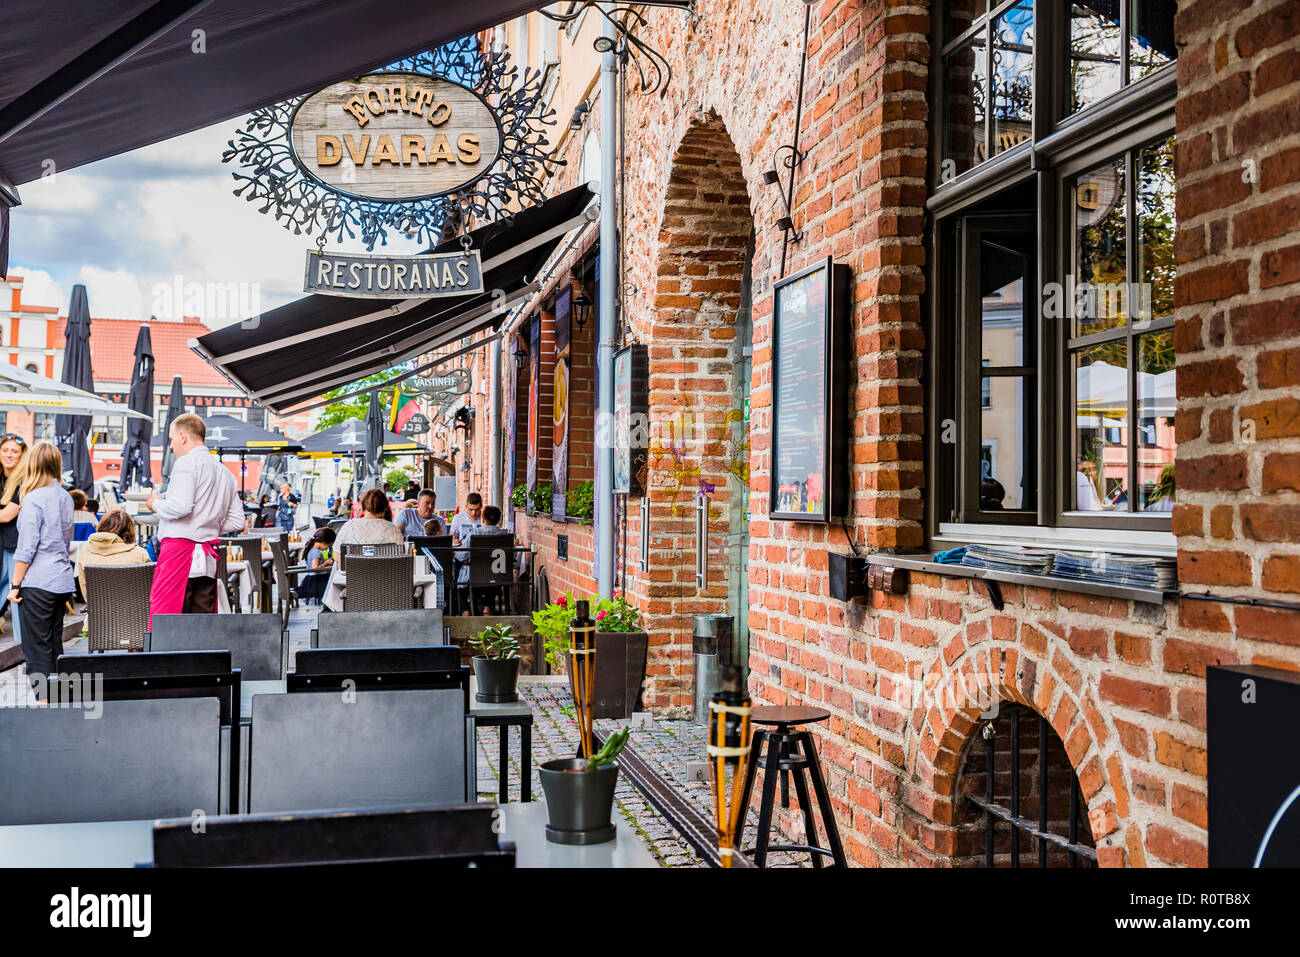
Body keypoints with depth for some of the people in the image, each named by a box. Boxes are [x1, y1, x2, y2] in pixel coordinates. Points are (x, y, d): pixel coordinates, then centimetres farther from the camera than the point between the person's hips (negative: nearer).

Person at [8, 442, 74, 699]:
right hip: (62, 581, 7)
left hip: (37, 582, -7)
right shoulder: (65, 497, 9)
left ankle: (43, 700, -2)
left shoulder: (34, 499, -12)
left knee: (37, 646, -1)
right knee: (54, 644, 14)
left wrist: (15, 584, -7)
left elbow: (26, 547, -13)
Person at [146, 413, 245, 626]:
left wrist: (157, 503, 1)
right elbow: (237, 521, 17)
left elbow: (181, 506, -17)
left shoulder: (186, 462, -4)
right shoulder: (224, 471, 19)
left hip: (180, 547, -7)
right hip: (208, 557, 8)